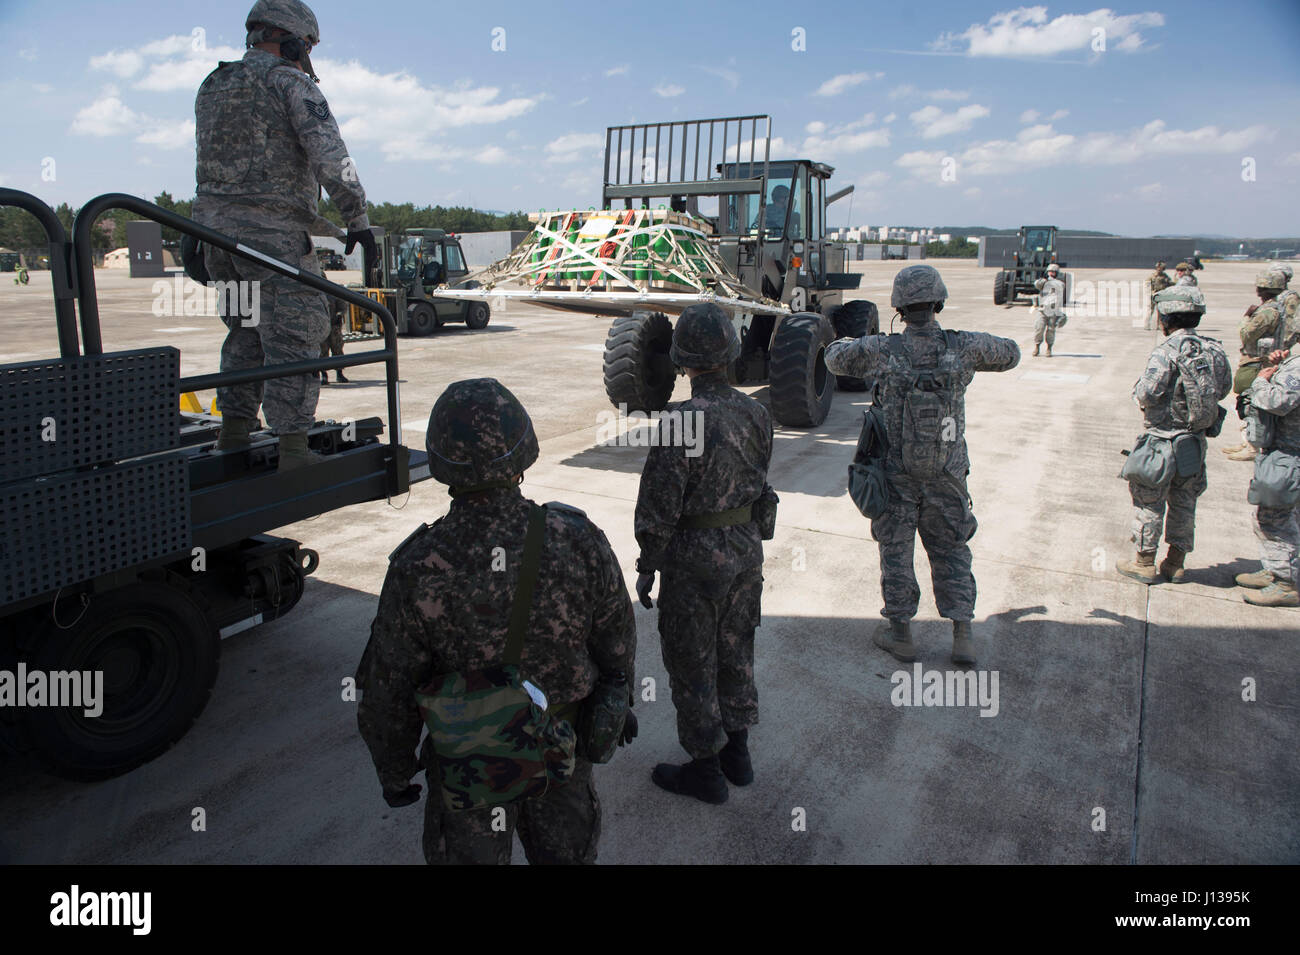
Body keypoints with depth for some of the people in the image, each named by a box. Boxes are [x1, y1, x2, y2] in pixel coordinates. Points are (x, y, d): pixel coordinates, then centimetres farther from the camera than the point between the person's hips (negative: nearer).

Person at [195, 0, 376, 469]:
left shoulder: (210, 88, 20)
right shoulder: (288, 81, -3)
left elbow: (214, 163, 20)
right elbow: (329, 153, -15)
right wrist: (357, 217, -15)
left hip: (215, 228, 8)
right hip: (274, 230, -7)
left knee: (246, 333, 18)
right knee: (294, 335, -6)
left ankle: (234, 432, 20)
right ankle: (293, 449, -8)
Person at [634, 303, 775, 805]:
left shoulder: (679, 423, -24)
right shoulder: (755, 414, -3)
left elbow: (658, 508, -19)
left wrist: (647, 567, -7)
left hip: (696, 559, -7)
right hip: (747, 547, 7)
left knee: (692, 665, 9)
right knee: (735, 651, 21)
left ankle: (705, 770, 23)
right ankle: (737, 753, 36)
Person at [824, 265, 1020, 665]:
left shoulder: (883, 351, -15)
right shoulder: (963, 347, -10)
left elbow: (834, 356, 3)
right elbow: (1010, 354, 10)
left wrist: (859, 341, 23)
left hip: (897, 474, -1)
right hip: (947, 474, 2)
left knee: (895, 549, 13)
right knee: (951, 549, 15)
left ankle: (899, 632, 22)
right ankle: (961, 635, 16)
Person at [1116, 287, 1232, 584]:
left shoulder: (1166, 351, -19)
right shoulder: (1215, 350, 0)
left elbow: (1148, 393, -24)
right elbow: (1223, 389, 10)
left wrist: (1138, 389, -3)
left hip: (1163, 439, -6)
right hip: (1196, 440, 6)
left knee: (1149, 501, 6)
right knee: (1184, 502, 16)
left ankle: (1145, 562, 12)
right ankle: (1176, 564, 25)